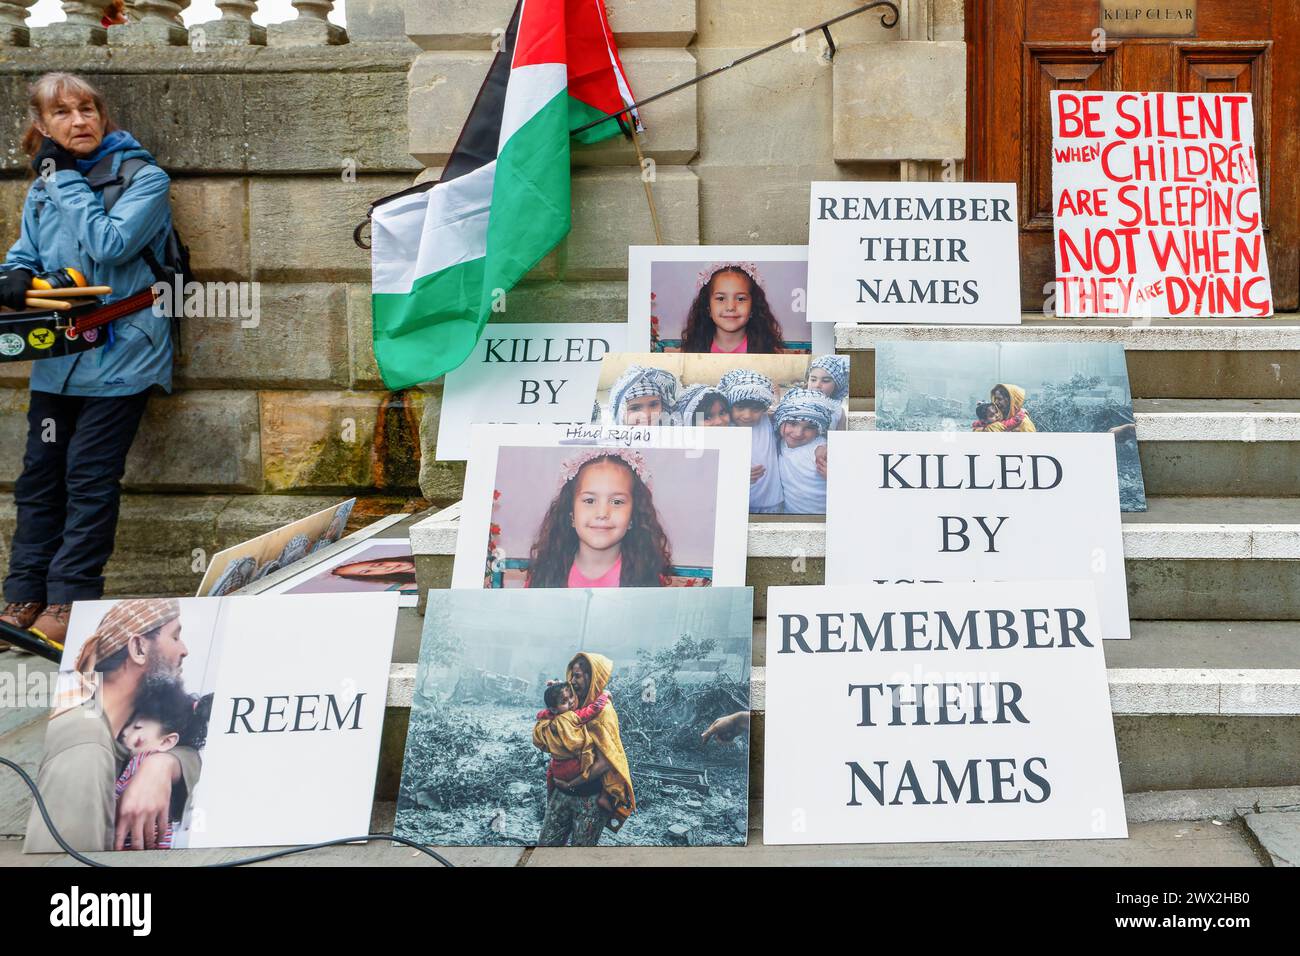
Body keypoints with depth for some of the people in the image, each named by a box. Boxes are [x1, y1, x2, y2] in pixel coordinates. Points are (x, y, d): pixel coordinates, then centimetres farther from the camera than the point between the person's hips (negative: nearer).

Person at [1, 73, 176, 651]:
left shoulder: (144, 178, -6)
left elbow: (109, 244, -20)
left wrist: (66, 180, -11)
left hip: (118, 358, -6)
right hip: (56, 359, 6)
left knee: (90, 480, -3)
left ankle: (69, 600, 6)